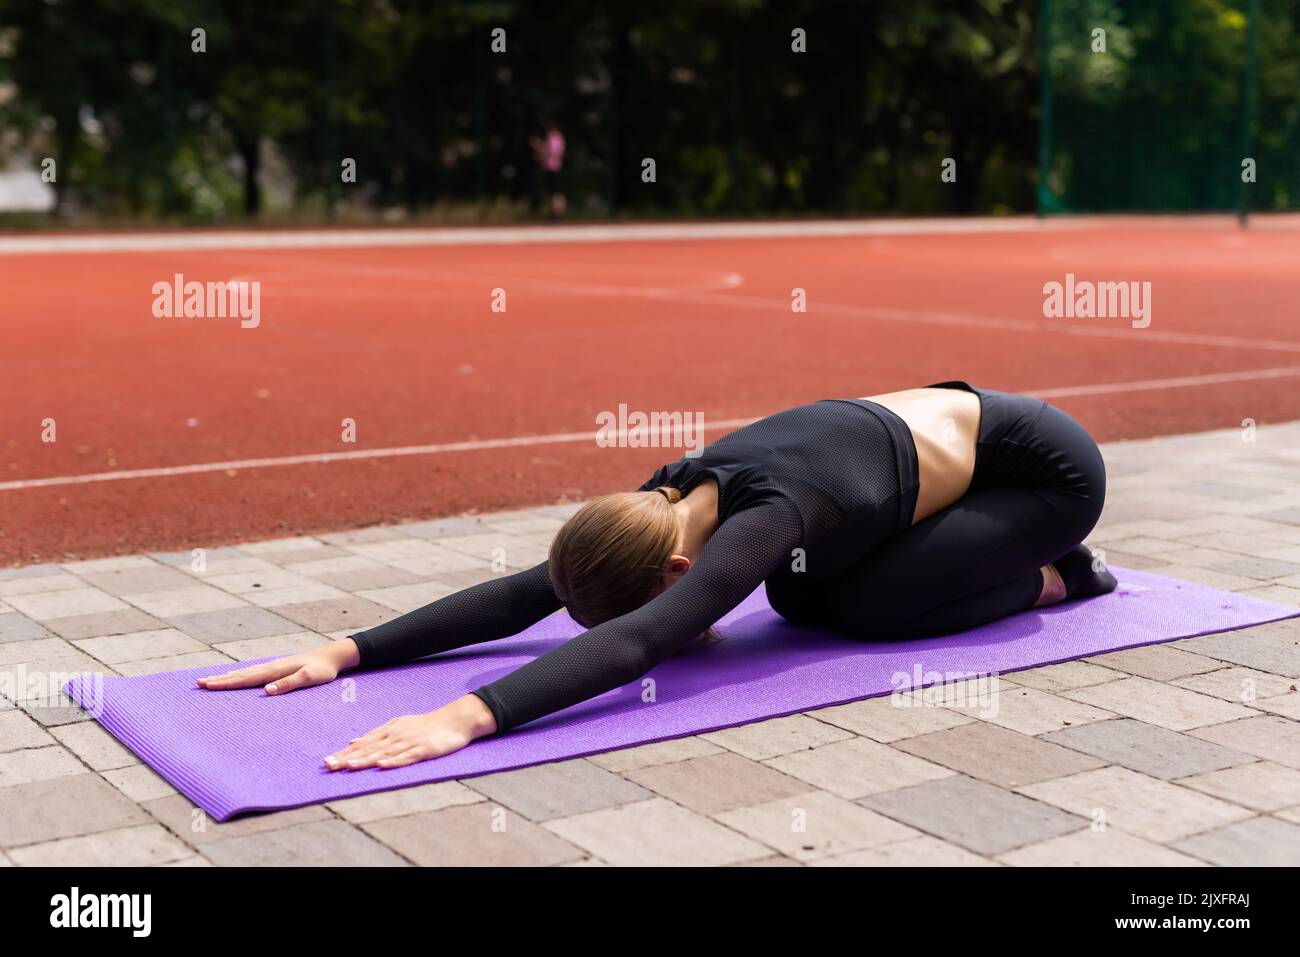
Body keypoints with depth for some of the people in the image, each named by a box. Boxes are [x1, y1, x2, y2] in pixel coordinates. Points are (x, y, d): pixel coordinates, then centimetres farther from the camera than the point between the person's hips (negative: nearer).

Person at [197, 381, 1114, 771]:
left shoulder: (764, 519, -37)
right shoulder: (677, 492, -15)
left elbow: (636, 642, -51)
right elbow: (524, 590, -19)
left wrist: (470, 715, -62)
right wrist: (348, 650, -26)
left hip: (1045, 466, -7)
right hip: (946, 425, 7)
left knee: (856, 609, -19)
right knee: (800, 597, 1)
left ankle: (1048, 578, 5)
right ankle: (1020, 561, 18)